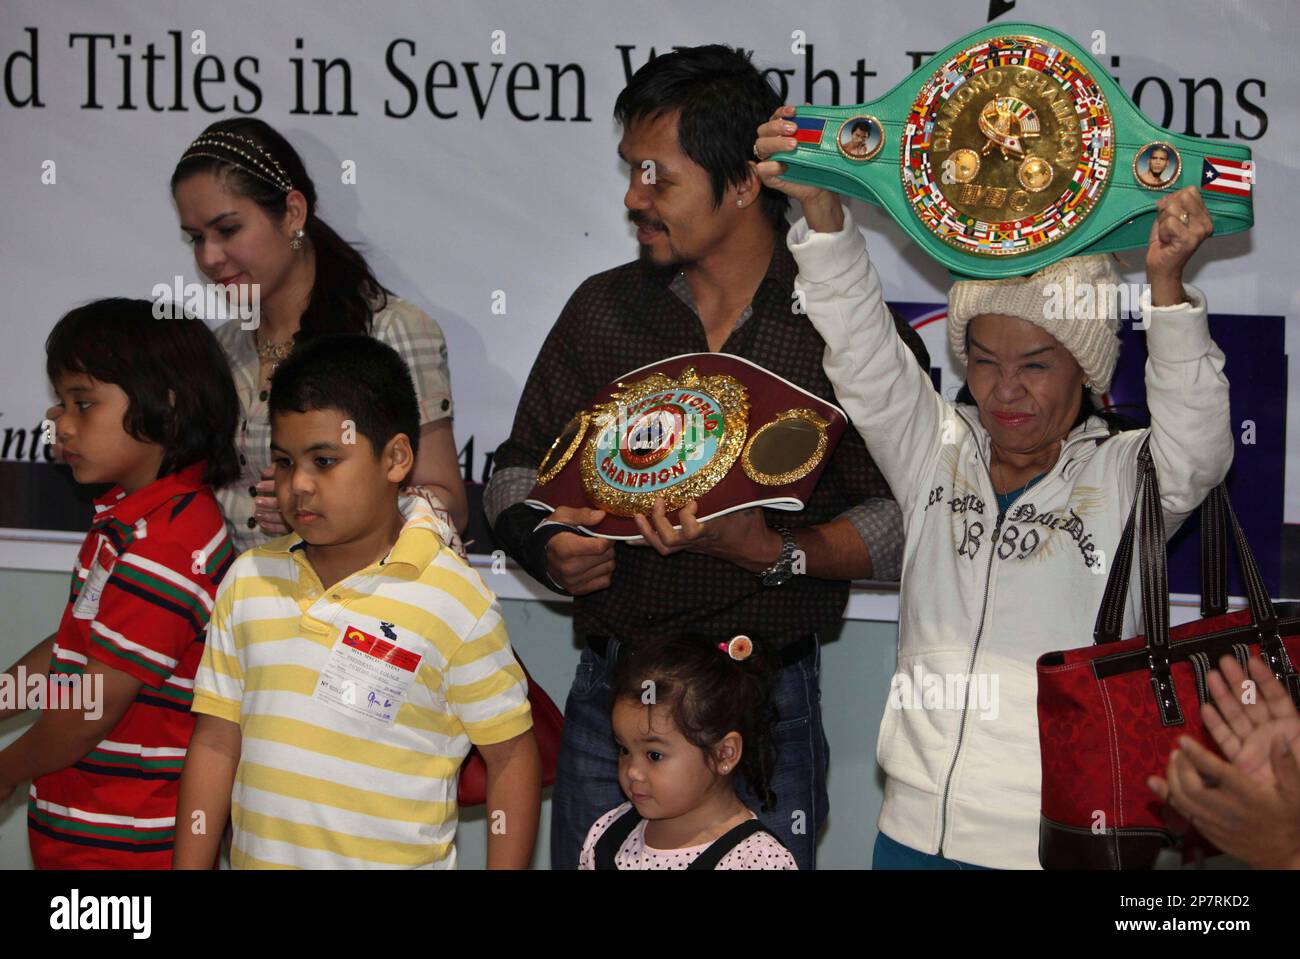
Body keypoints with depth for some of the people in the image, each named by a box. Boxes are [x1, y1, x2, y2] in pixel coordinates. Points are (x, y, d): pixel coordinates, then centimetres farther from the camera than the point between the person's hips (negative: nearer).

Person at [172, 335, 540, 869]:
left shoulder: (454, 601, -10)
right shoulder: (248, 582, 3)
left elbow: (510, 755, -5)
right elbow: (217, 741, 6)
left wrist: (505, 868, -8)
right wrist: (189, 865, 4)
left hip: (395, 861, -4)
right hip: (258, 857, 4)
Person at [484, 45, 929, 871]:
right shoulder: (604, 309, 8)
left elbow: (907, 518, -11)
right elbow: (519, 470, 13)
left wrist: (775, 552, -24)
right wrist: (550, 549, -7)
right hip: (609, 695, 3)